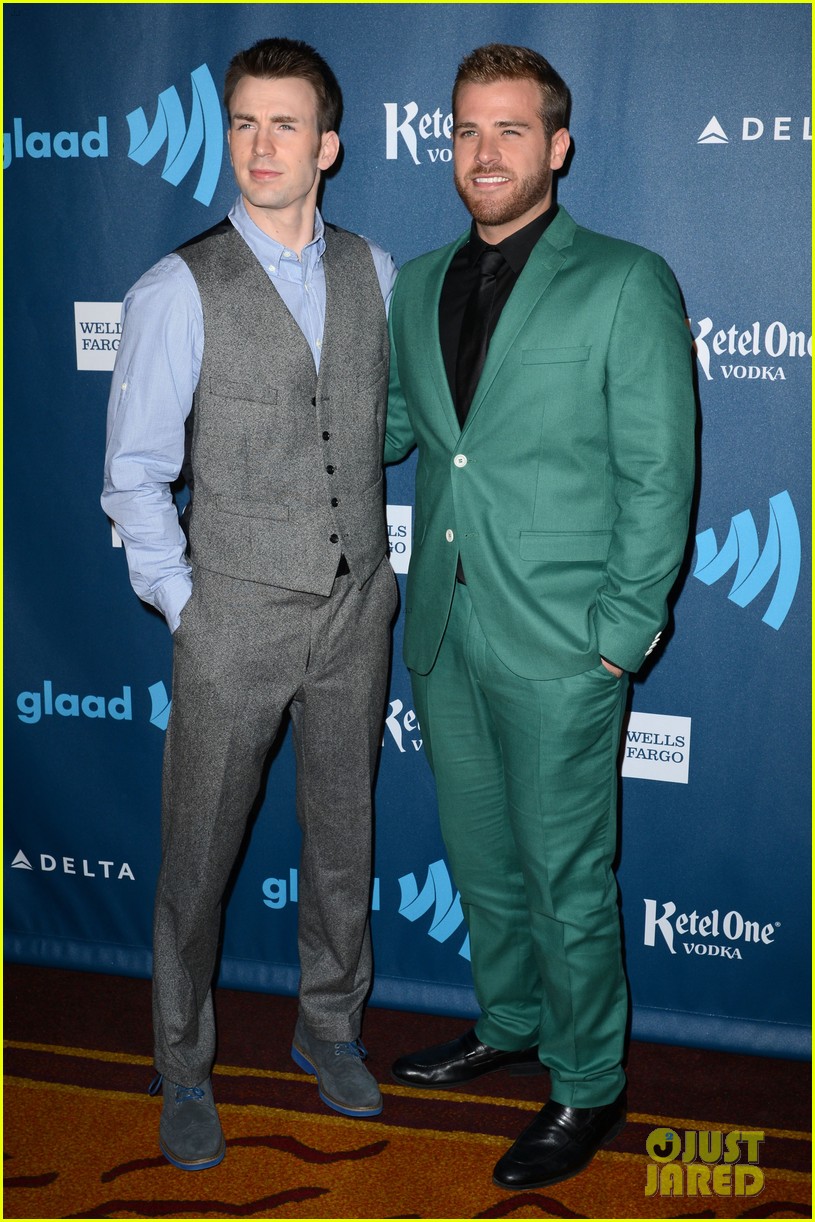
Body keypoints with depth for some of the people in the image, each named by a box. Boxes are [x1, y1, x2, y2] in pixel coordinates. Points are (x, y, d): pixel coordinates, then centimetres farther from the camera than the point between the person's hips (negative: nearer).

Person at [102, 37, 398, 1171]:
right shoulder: (178, 292, -10)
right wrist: (182, 604, -7)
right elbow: (135, 475, -7)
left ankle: (329, 1026, 38)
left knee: (344, 834, 16)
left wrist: (388, 563, 10)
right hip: (237, 613, -3)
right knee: (199, 854, 7)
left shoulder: (375, 274, 2)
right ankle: (184, 1070, 28)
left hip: (357, 608, 4)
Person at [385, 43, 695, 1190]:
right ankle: (510, 1024, 42)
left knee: (566, 876, 6)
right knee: (482, 859, 20)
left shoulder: (625, 282, -7)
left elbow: (659, 472, -9)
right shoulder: (417, 285, 10)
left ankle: (589, 1085, 26)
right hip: (443, 633, 6)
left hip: (560, 649, -5)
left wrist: (621, 631, -13)